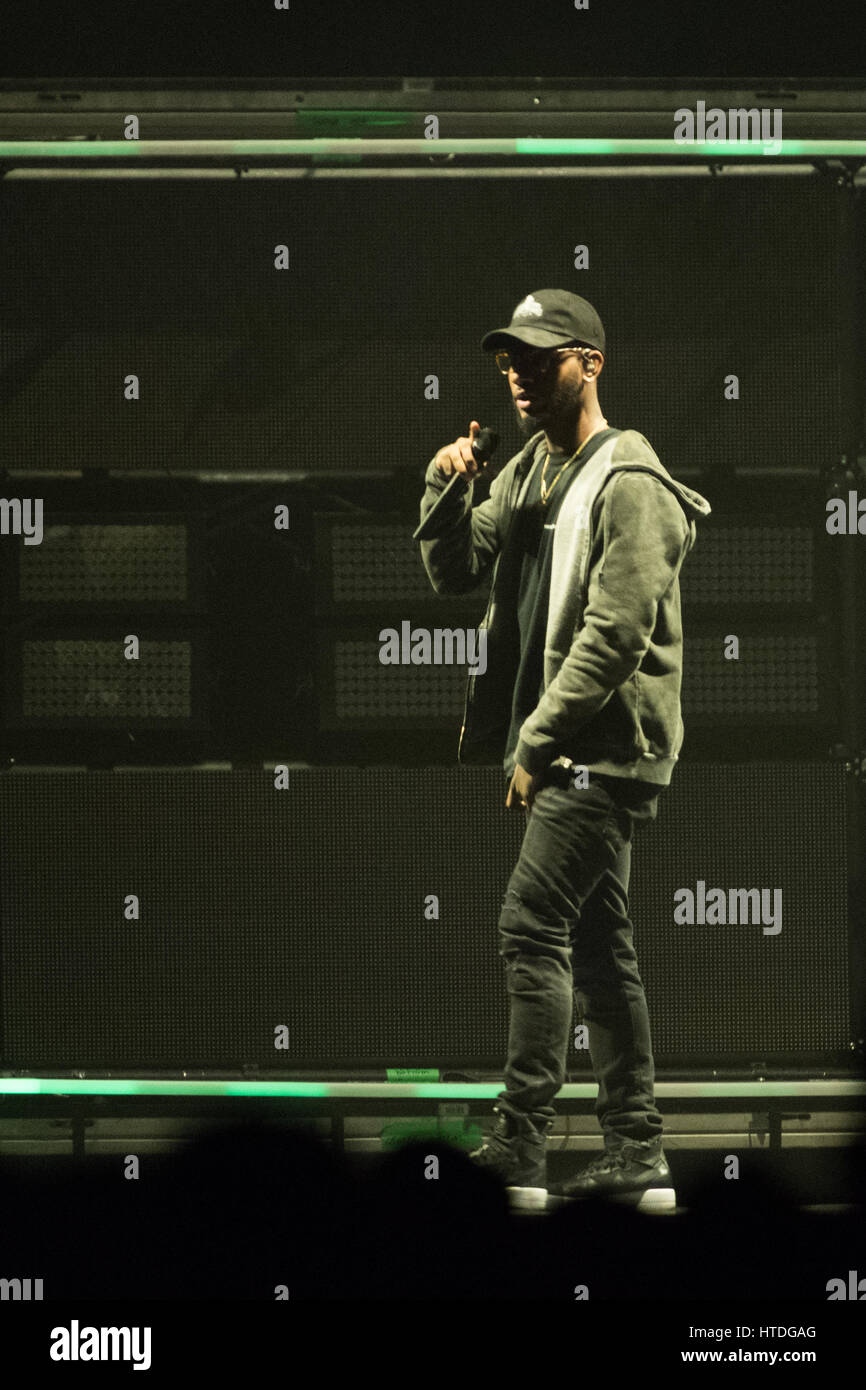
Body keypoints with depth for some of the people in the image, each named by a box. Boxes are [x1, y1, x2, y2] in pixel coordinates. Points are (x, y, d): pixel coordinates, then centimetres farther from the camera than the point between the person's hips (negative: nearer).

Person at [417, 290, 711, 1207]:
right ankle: (635, 1152, 14)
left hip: (606, 747, -9)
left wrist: (535, 741, -18)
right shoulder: (528, 473, 15)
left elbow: (615, 634, -20)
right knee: (597, 945, 10)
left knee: (532, 925, -15)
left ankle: (518, 1144, -16)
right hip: (568, 753, 9)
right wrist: (445, 493, -4)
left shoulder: (630, 486, -13)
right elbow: (454, 574, 16)